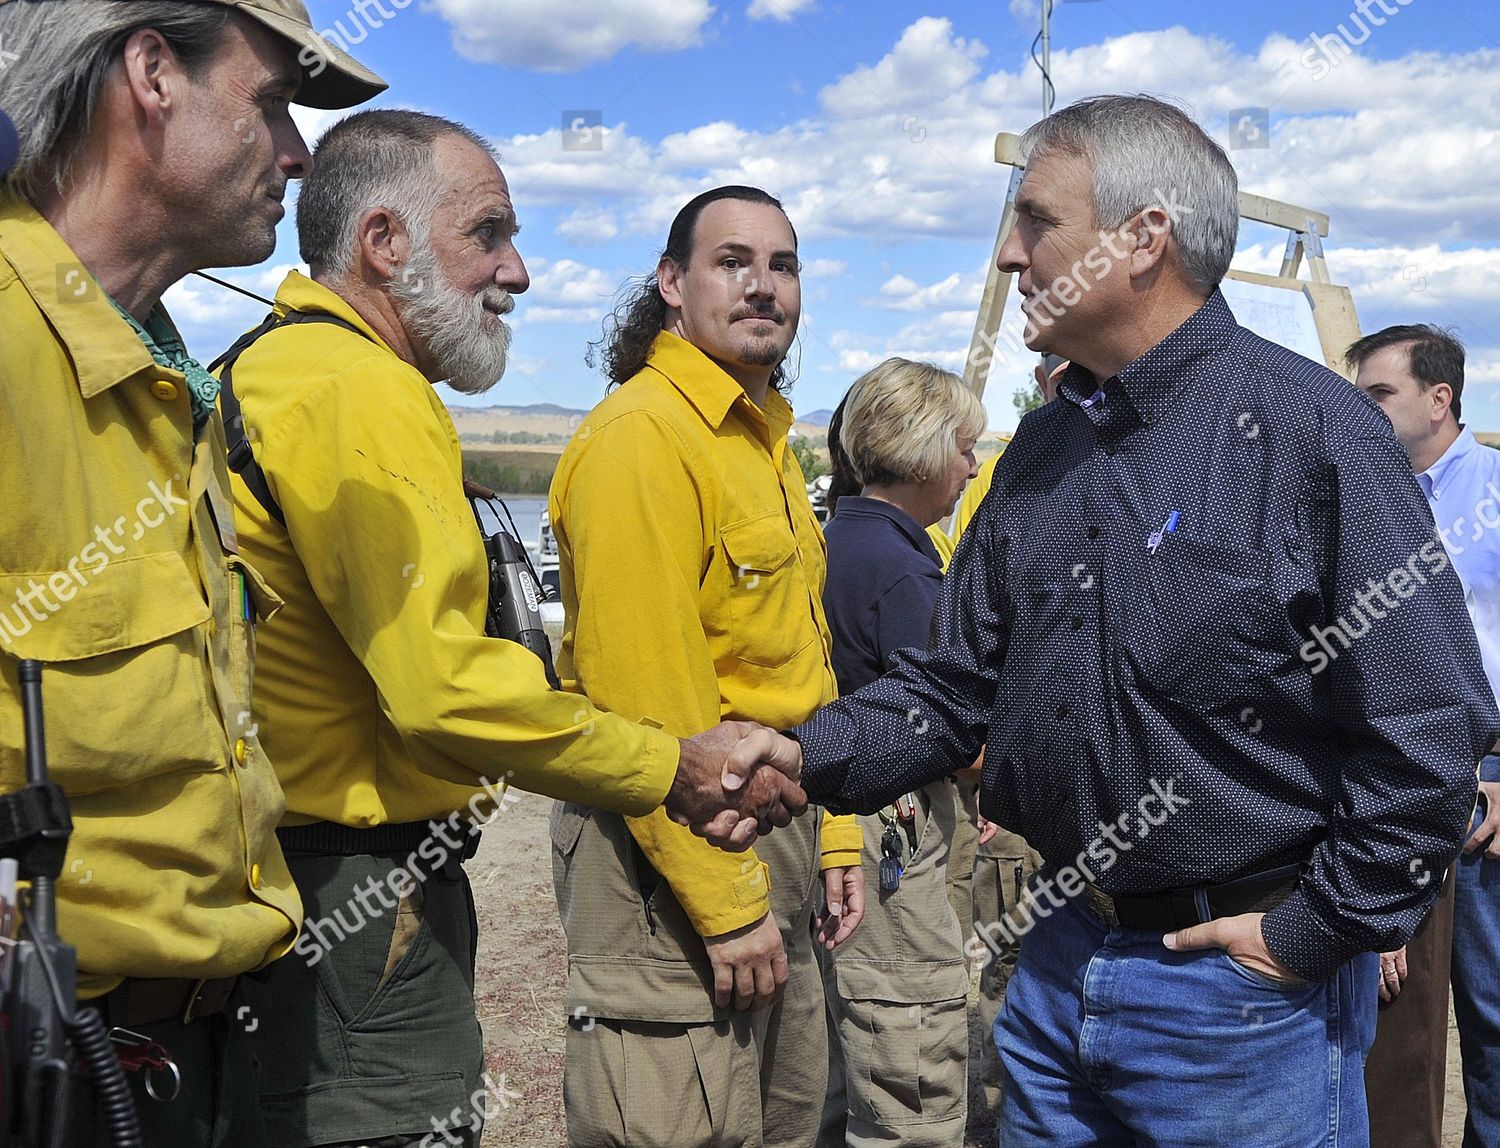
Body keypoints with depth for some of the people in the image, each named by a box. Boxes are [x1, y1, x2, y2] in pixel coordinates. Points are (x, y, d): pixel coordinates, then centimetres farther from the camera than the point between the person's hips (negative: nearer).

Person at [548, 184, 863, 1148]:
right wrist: (726, 904, -19)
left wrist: (835, 839, 15)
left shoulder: (769, 444, 15)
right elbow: (646, 697, -21)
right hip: (674, 854, -9)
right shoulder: (641, 435, -15)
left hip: (782, 840, 9)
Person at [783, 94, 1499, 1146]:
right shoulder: (1045, 450, 6)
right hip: (1059, 966, 7)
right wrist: (805, 757, -6)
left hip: (1244, 992, -6)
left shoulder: (1314, 430, -15)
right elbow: (960, 683, 8)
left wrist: (1315, 935, -13)